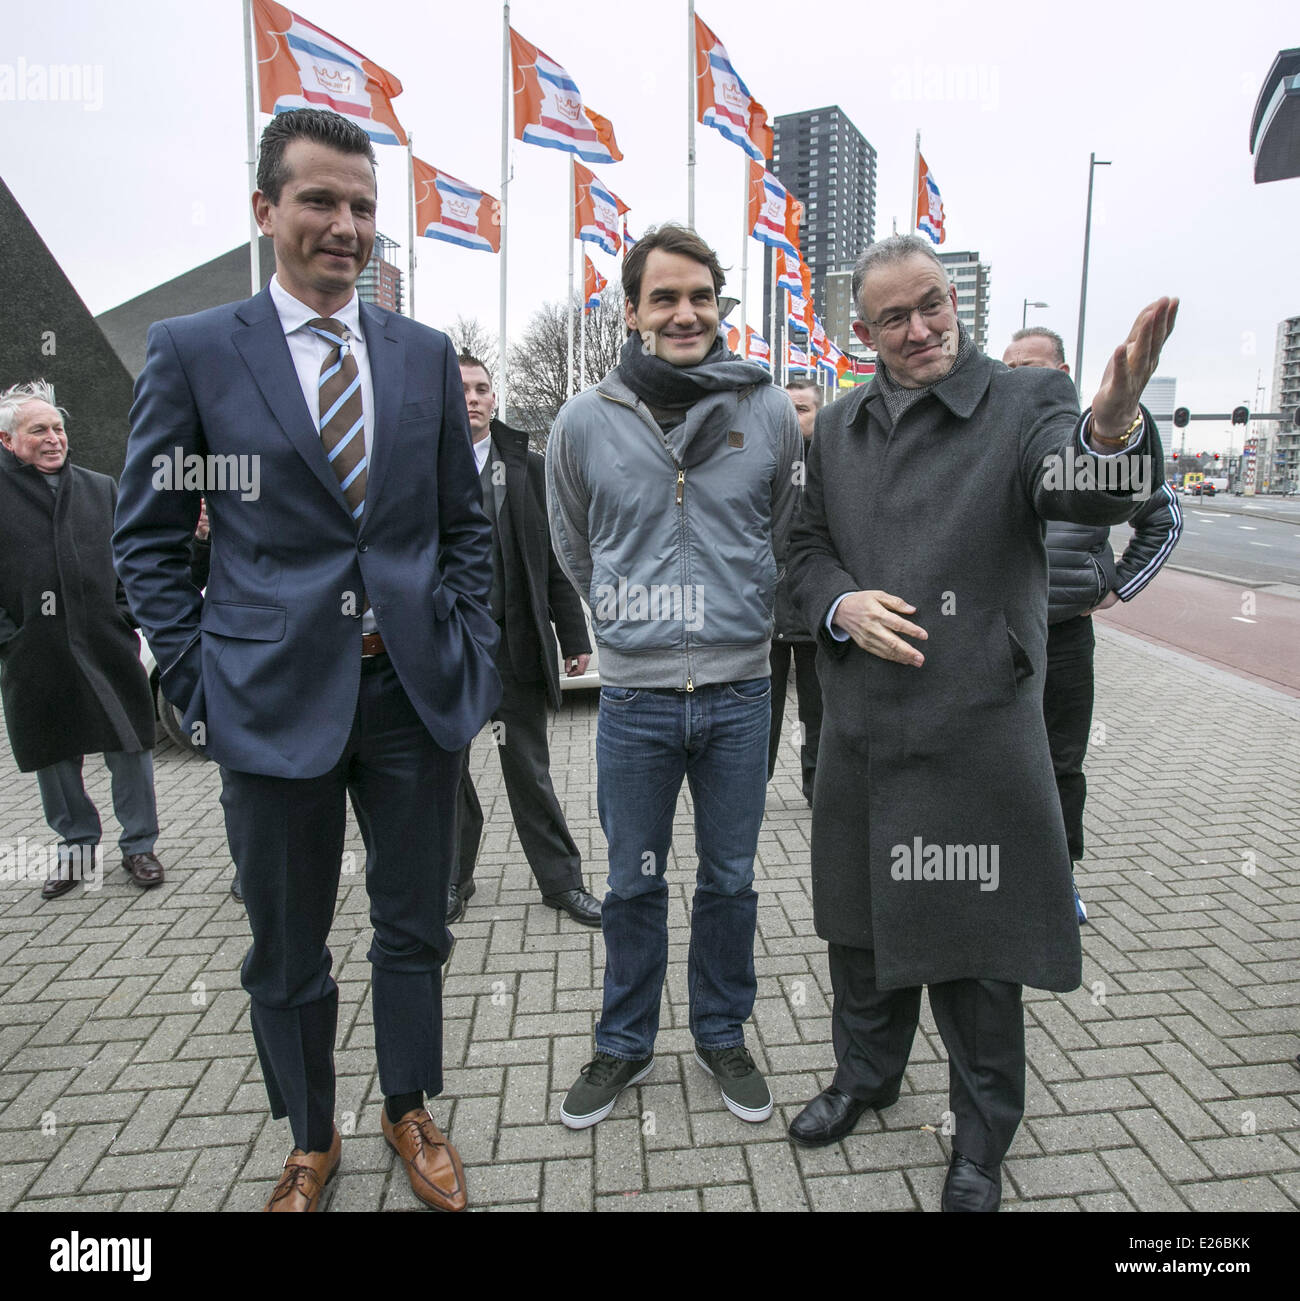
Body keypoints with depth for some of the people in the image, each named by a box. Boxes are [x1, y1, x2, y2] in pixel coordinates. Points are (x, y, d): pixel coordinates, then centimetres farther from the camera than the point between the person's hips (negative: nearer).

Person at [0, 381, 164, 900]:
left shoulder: (100, 488, 10)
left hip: (107, 647, 1)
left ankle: (138, 845, 18)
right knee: (55, 757, 11)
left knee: (130, 748, 4)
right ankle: (76, 845, 29)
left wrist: (128, 617, 3)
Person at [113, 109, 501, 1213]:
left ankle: (411, 1112, 41)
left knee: (414, 929, 16)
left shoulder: (426, 355, 7)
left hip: (416, 690, 2)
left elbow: (465, 523, 11)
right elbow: (149, 536, 3)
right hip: (275, 697, -2)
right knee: (288, 955, 14)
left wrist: (469, 648, 3)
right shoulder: (192, 352, 0)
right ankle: (310, 1143, 40)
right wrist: (198, 681, -4)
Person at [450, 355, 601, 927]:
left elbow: (554, 559, 4)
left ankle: (562, 880, 22)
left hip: (514, 644, 0)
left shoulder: (526, 466, 6)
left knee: (529, 769, 9)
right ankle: (454, 877, 32)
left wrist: (574, 638, 2)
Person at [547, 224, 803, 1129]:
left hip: (739, 693, 1)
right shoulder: (585, 422, -3)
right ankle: (626, 1046, 36)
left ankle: (723, 1035, 38)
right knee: (635, 885, 14)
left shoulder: (770, 411, -2)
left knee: (731, 880, 15)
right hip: (634, 696, 0)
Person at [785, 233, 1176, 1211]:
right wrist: (841, 606, -8)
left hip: (975, 736, -4)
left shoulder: (1027, 402, -5)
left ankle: (982, 1140, 34)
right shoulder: (840, 427, 10)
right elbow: (807, 546, 14)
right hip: (861, 733, 5)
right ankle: (866, 1074, 46)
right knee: (863, 921, 20)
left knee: (973, 944, 8)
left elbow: (1090, 494, -24)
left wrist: (1112, 425, -46)